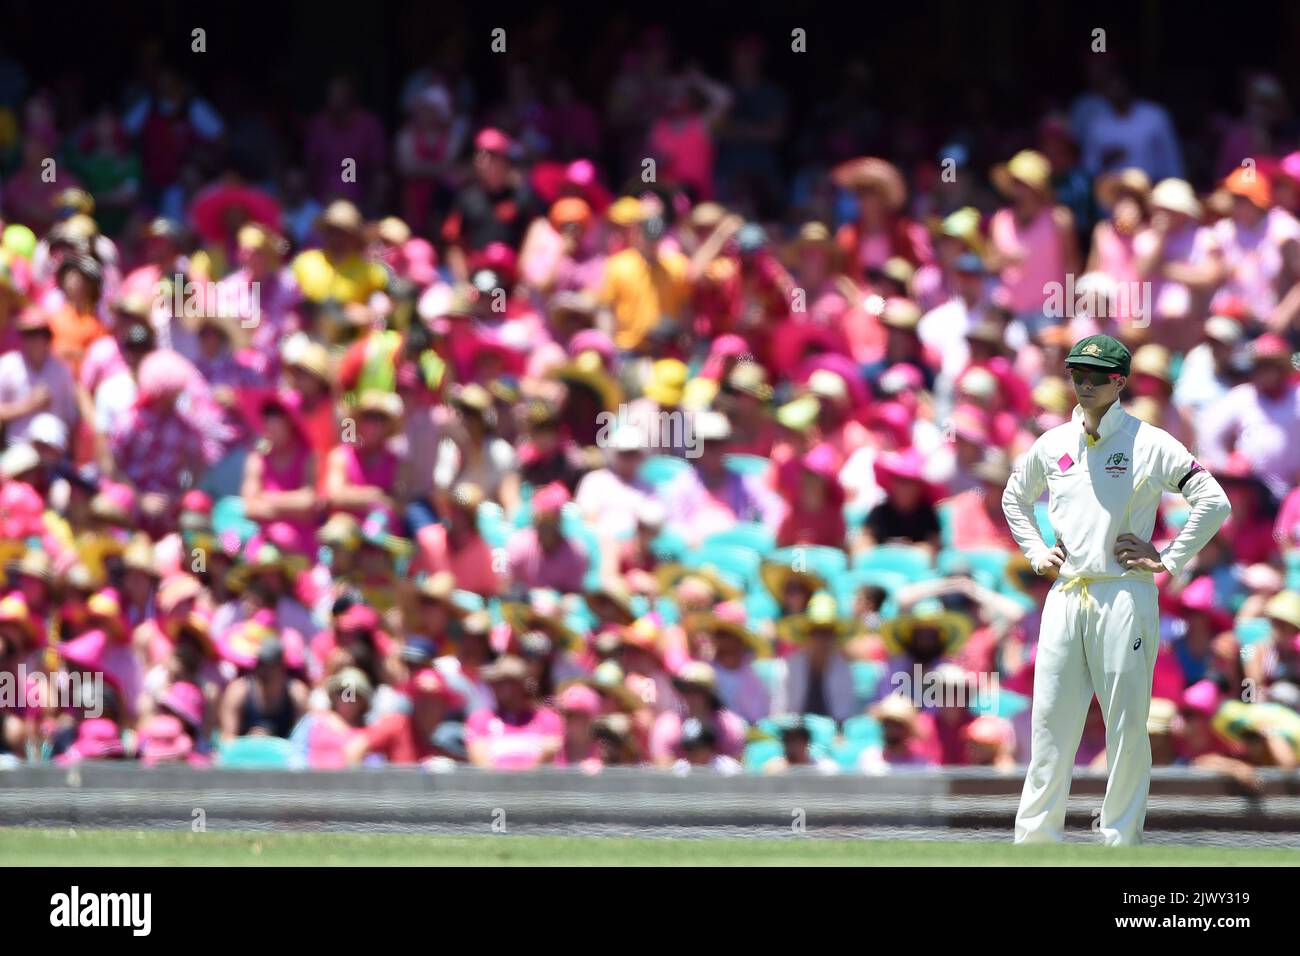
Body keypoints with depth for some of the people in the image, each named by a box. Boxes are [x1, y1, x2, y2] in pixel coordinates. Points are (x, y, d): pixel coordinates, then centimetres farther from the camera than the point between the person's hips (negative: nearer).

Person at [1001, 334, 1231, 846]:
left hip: (1124, 596, -4)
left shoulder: (1150, 444, -3)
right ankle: (1035, 836, 6)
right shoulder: (1052, 444, 11)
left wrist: (1169, 559, -7)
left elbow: (1214, 502, -5)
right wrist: (1035, 551, 16)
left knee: (1127, 726, -3)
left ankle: (1121, 839, 2)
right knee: (1050, 721, 2)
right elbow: (1014, 497, 30)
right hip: (1065, 596, 4)